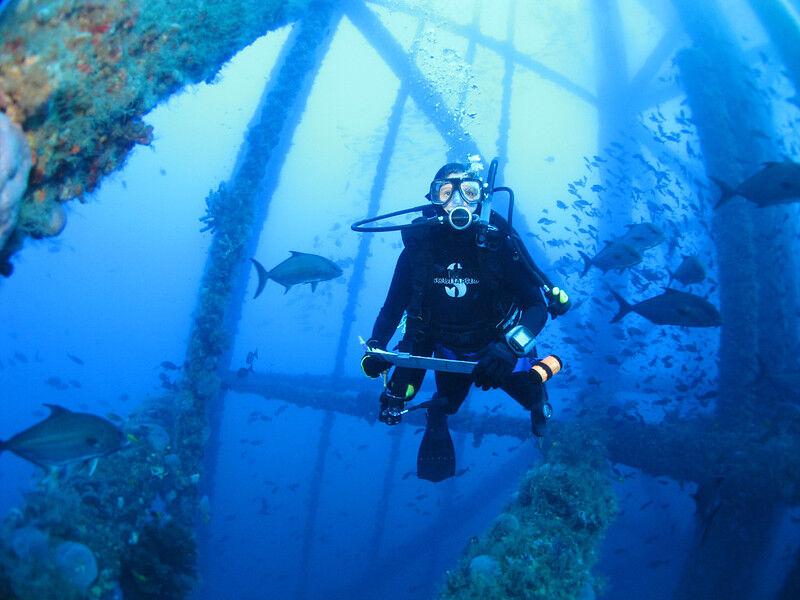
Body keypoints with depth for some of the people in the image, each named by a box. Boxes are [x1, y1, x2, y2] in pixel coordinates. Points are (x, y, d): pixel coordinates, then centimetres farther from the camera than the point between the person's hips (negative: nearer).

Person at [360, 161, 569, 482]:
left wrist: (511, 347, -41)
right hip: (449, 353, 1)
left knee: (534, 397, 0)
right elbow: (393, 307, -7)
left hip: (498, 347, -1)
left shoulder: (500, 242, -24)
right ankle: (438, 410, 47)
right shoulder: (418, 247, -18)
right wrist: (375, 346, -23)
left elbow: (538, 304, -24)